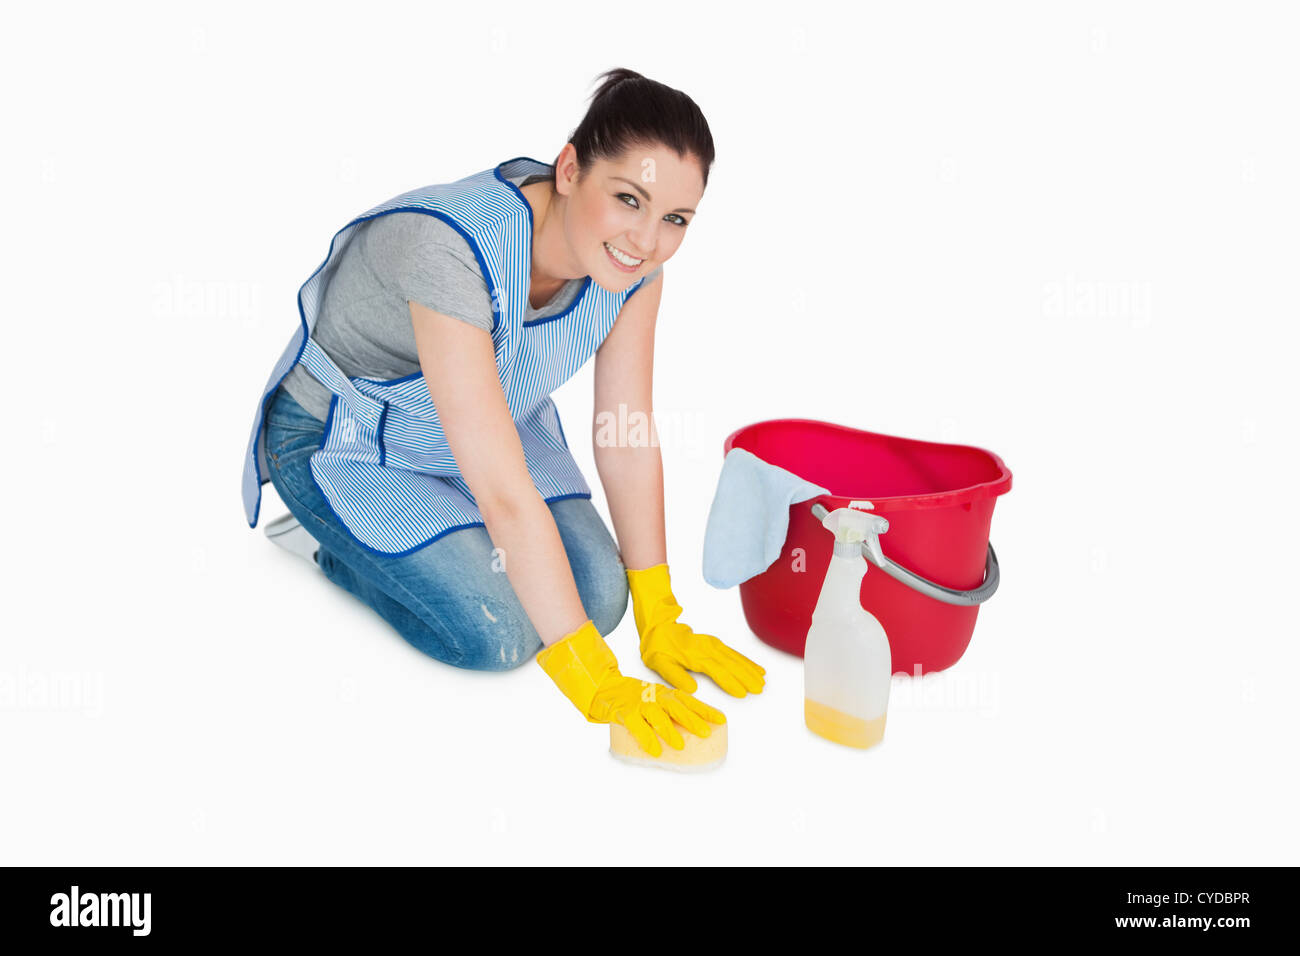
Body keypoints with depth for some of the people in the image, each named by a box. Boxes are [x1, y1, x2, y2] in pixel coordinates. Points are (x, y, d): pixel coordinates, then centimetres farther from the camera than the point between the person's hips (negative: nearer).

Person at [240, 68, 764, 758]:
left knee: (600, 596, -4)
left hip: (495, 419, 6)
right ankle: (328, 540, 10)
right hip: (343, 442, -6)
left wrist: (659, 621, -12)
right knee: (498, 632, -17)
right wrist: (597, 683, -36)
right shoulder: (453, 250, -40)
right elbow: (506, 493, -40)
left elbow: (628, 437, -13)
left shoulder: (632, 253, -19)